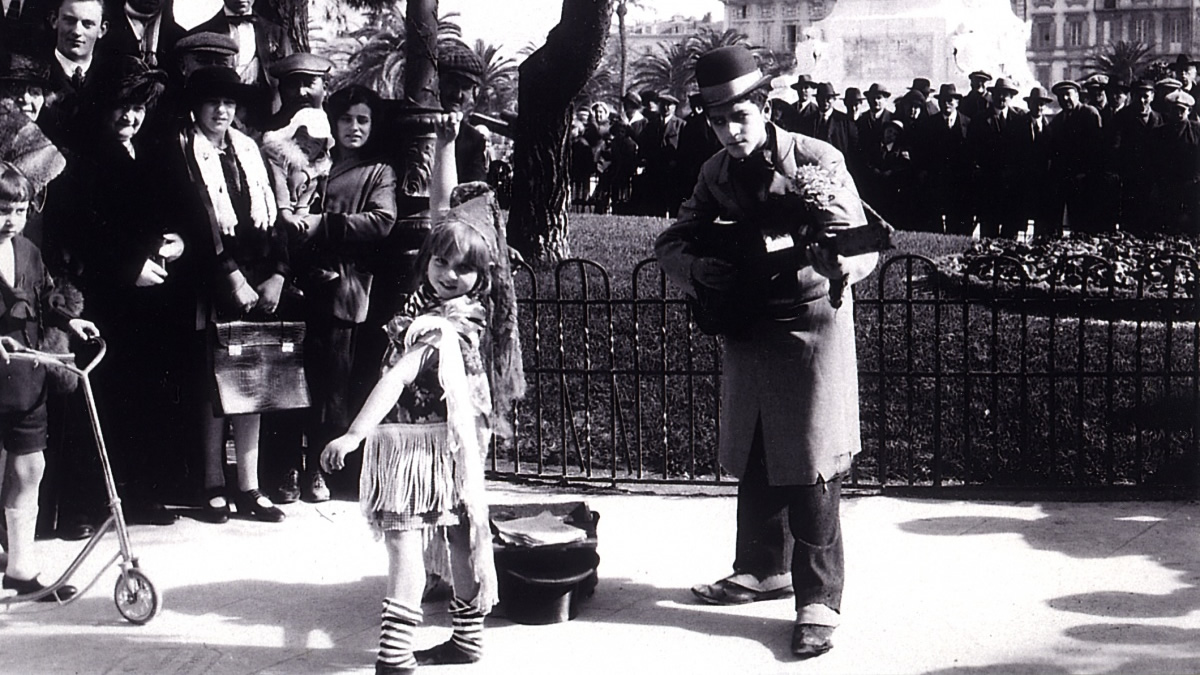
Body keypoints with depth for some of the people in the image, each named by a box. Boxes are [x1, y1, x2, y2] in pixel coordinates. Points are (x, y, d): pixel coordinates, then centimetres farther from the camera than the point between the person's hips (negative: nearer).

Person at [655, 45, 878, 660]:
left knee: (811, 471, -5)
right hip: (744, 326, 6)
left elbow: (862, 245, -15)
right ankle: (765, 569, 33)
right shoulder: (717, 173, 4)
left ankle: (818, 602, 2)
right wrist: (697, 267, -11)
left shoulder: (817, 161, -12)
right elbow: (670, 242, 11)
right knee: (754, 463, 15)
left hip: (811, 325, -6)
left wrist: (839, 261, -38)